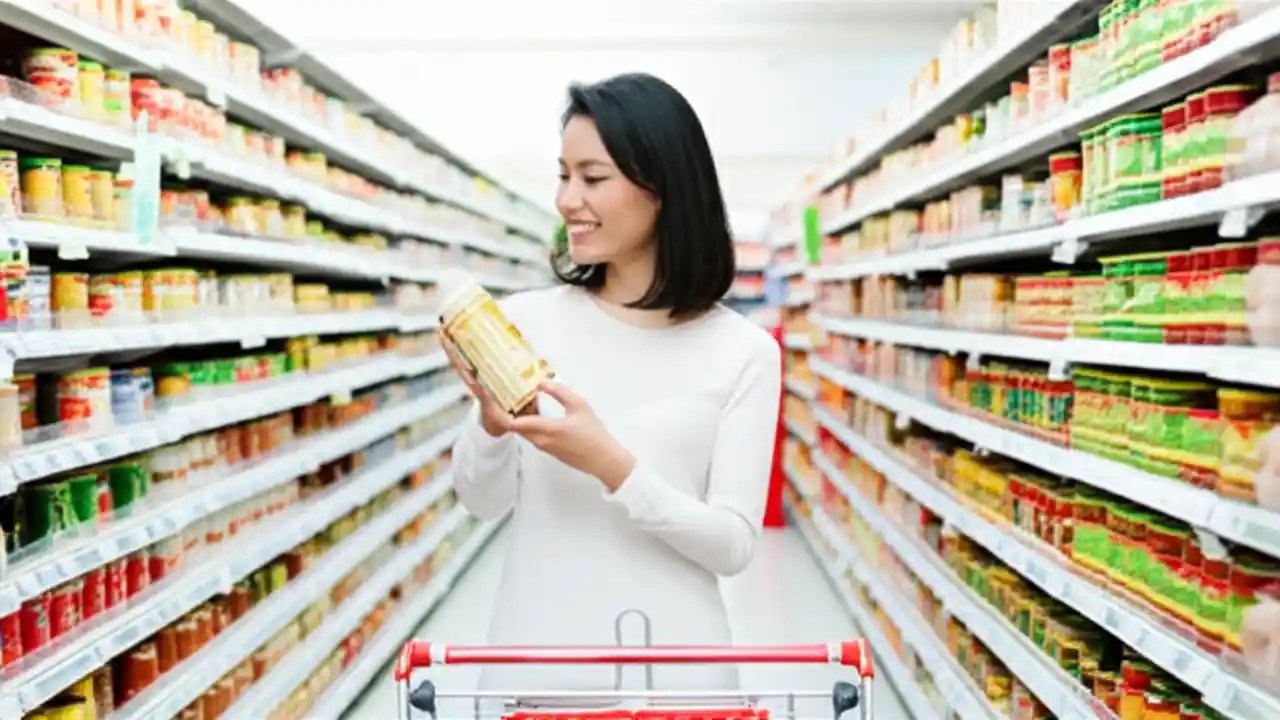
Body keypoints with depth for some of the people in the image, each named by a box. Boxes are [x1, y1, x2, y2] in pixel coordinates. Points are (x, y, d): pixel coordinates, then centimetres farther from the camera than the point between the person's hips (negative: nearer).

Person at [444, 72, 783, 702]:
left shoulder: (744, 352, -7)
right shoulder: (523, 318, -4)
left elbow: (734, 545, -9)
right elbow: (483, 503, 0)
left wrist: (612, 466, -23)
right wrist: (491, 418, -20)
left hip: (672, 672, -1)